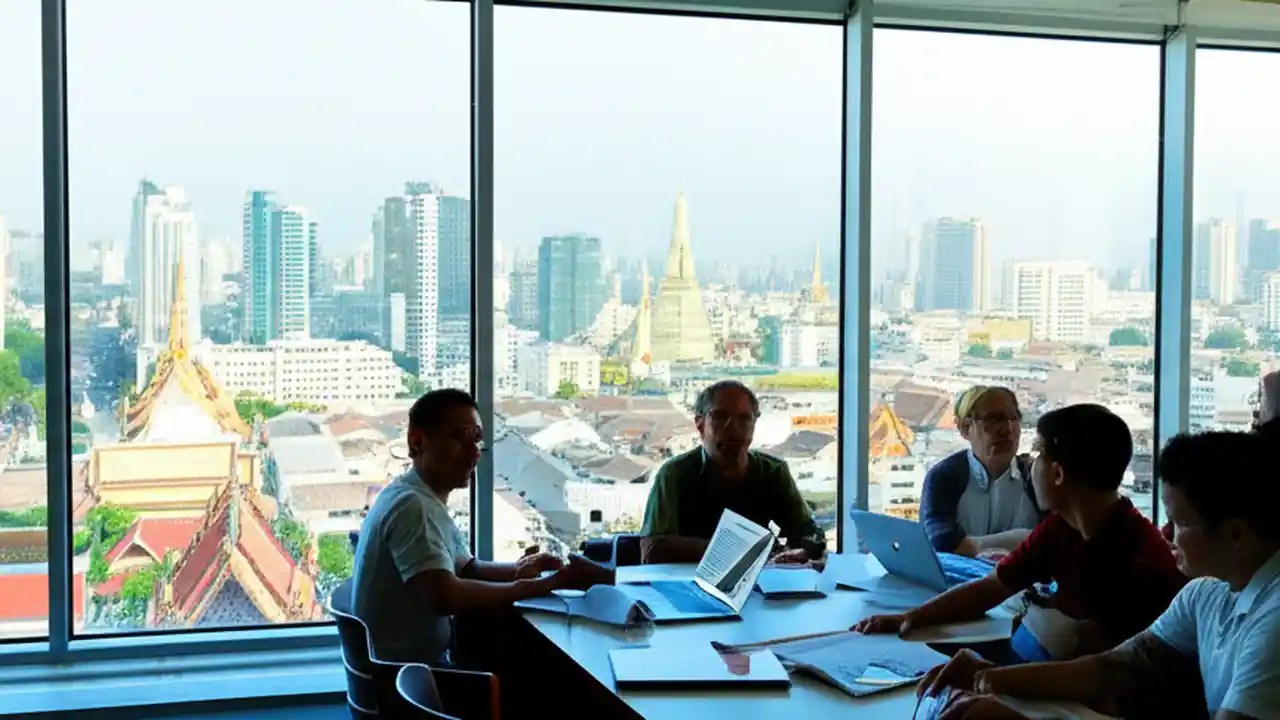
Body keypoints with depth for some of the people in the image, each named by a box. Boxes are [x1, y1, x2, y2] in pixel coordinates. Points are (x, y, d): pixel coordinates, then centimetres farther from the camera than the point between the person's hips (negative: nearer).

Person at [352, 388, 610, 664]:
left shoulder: (422, 497, 10)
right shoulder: (412, 506, -23)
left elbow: (466, 568, 13)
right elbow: (445, 597, -34)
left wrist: (518, 571, -7)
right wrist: (544, 586, -30)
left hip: (413, 660, 9)